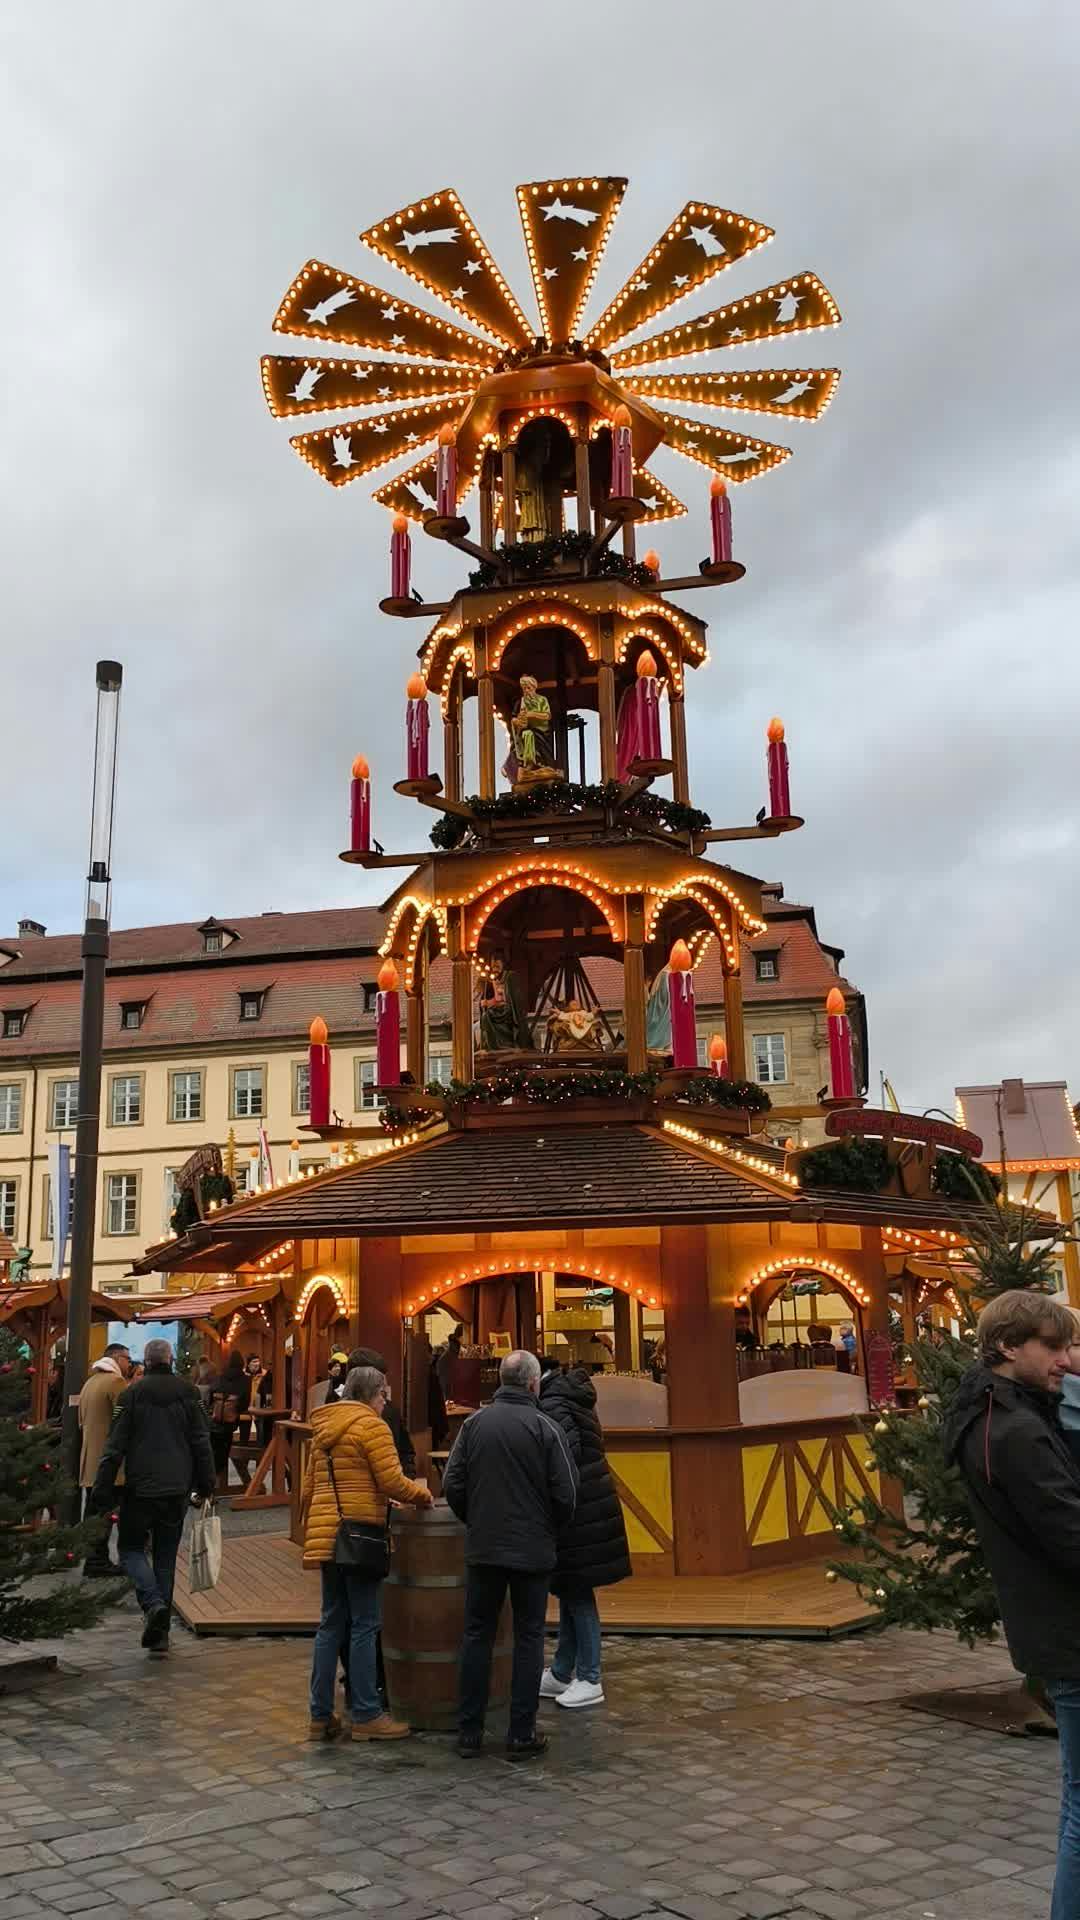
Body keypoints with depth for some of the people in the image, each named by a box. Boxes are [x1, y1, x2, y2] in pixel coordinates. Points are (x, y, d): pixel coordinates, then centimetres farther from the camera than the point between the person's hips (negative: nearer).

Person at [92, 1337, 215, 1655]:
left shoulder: (132, 1394, -4)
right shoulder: (188, 1393, 3)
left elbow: (115, 1447, -5)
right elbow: (202, 1443, 3)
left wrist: (102, 1492, -1)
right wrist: (205, 1486, 10)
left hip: (140, 1488, -3)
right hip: (177, 1490, 3)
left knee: (131, 1548, 13)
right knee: (166, 1557, 12)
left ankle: (153, 1603, -12)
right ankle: (160, 1633, 12)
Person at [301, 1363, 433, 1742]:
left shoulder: (322, 1429, 15)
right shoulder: (371, 1425, -9)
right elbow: (392, 1482, -14)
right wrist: (422, 1493, 3)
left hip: (326, 1535, 8)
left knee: (332, 1623, 13)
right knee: (365, 1625, -1)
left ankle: (320, 1715, 15)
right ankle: (366, 1715, 3)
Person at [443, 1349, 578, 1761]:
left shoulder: (474, 1423, -1)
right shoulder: (544, 1428, -10)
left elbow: (452, 1486, -1)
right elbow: (566, 1493, -9)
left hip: (482, 1549, 3)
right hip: (533, 1551, -3)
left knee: (477, 1636, 12)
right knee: (528, 1639, 8)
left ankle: (469, 1733, 16)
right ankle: (521, 1736, 10)